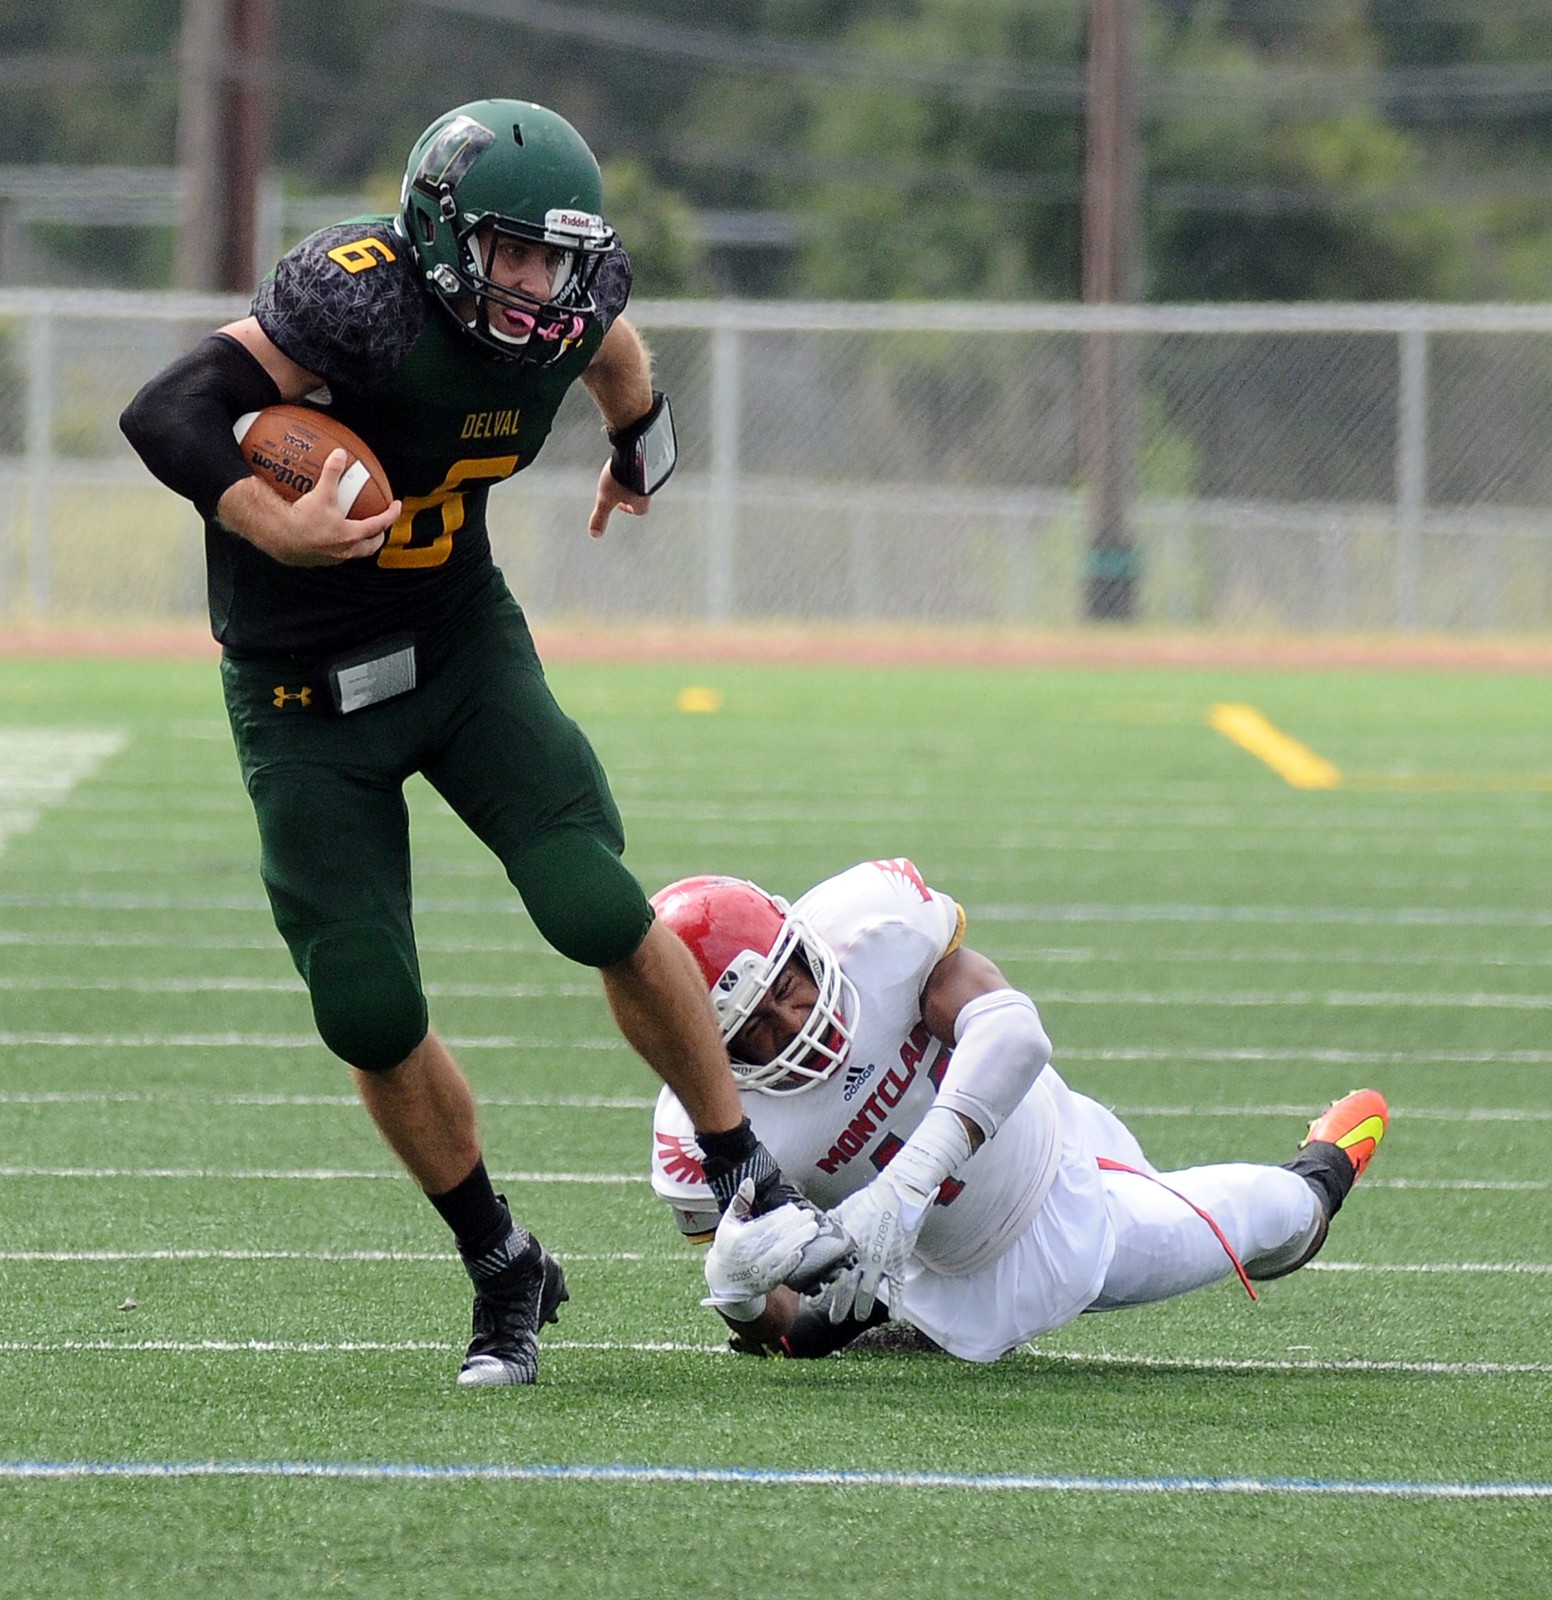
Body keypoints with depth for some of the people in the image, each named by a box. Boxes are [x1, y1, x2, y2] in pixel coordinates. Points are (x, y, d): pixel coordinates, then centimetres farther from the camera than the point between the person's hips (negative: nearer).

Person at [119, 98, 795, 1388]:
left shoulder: (568, 304, -9)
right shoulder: (358, 298, -28)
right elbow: (168, 416, -32)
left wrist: (640, 448, 36)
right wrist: (271, 527, -46)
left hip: (464, 645, 3)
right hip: (306, 700, -3)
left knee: (599, 914, -17)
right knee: (372, 1021, -3)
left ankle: (751, 1178, 0)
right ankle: (504, 1273, 17)